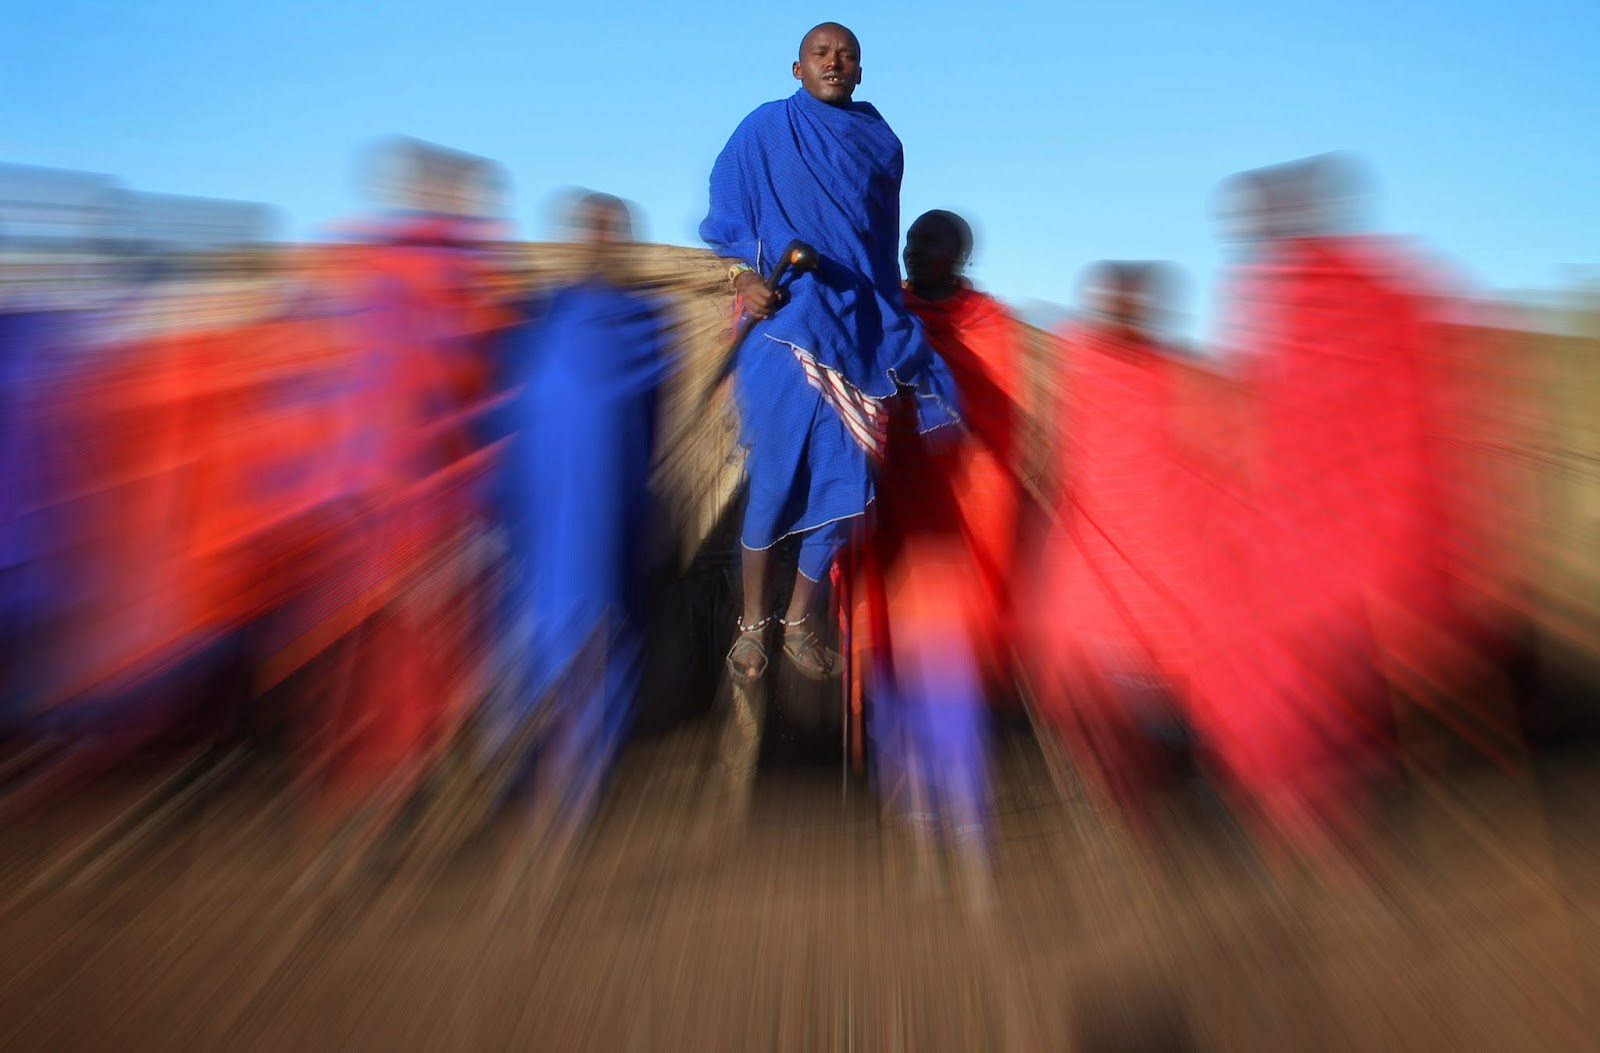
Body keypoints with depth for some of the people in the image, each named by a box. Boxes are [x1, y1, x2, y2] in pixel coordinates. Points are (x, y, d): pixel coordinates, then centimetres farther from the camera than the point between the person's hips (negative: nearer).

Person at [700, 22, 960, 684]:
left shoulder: (882, 144, 15)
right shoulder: (765, 129, 6)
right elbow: (727, 220, 6)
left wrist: (896, 329, 17)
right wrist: (743, 280, -12)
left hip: (860, 331, 4)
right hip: (788, 327, -3)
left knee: (843, 481, 1)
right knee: (775, 477, -5)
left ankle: (800, 622, 16)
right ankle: (753, 624, 11)